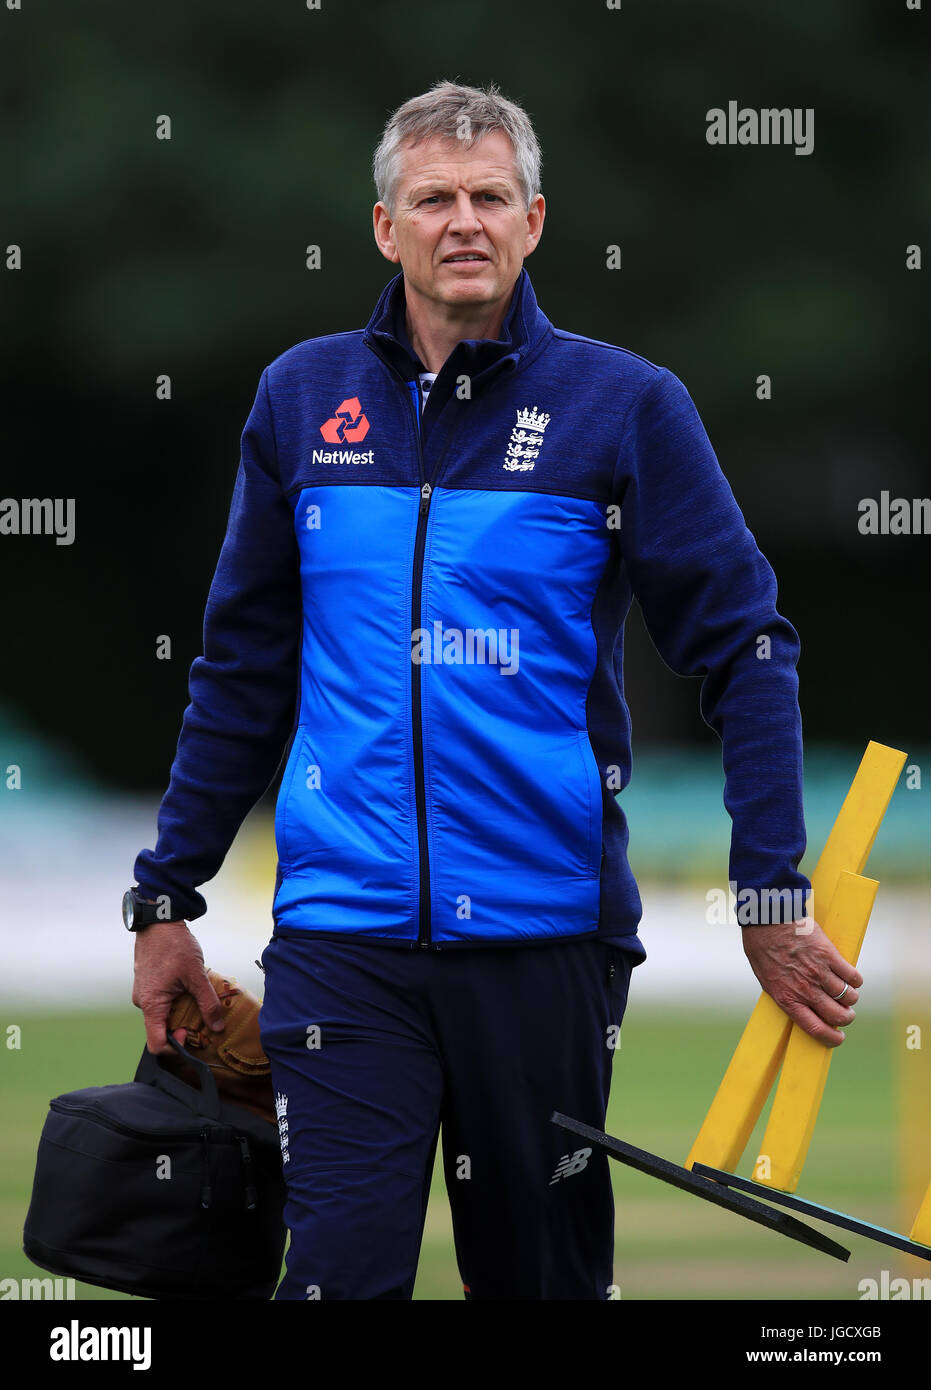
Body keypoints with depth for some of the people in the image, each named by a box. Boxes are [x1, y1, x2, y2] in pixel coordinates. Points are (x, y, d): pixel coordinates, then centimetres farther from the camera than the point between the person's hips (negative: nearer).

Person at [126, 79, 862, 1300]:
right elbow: (242, 669, 14)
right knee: (342, 1270, -8)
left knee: (543, 1272, 10)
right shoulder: (304, 398, 7)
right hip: (342, 927, 1)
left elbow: (744, 649, -1)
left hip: (547, 926, -1)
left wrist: (773, 902, -7)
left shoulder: (626, 406, -2)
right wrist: (167, 901, 14)